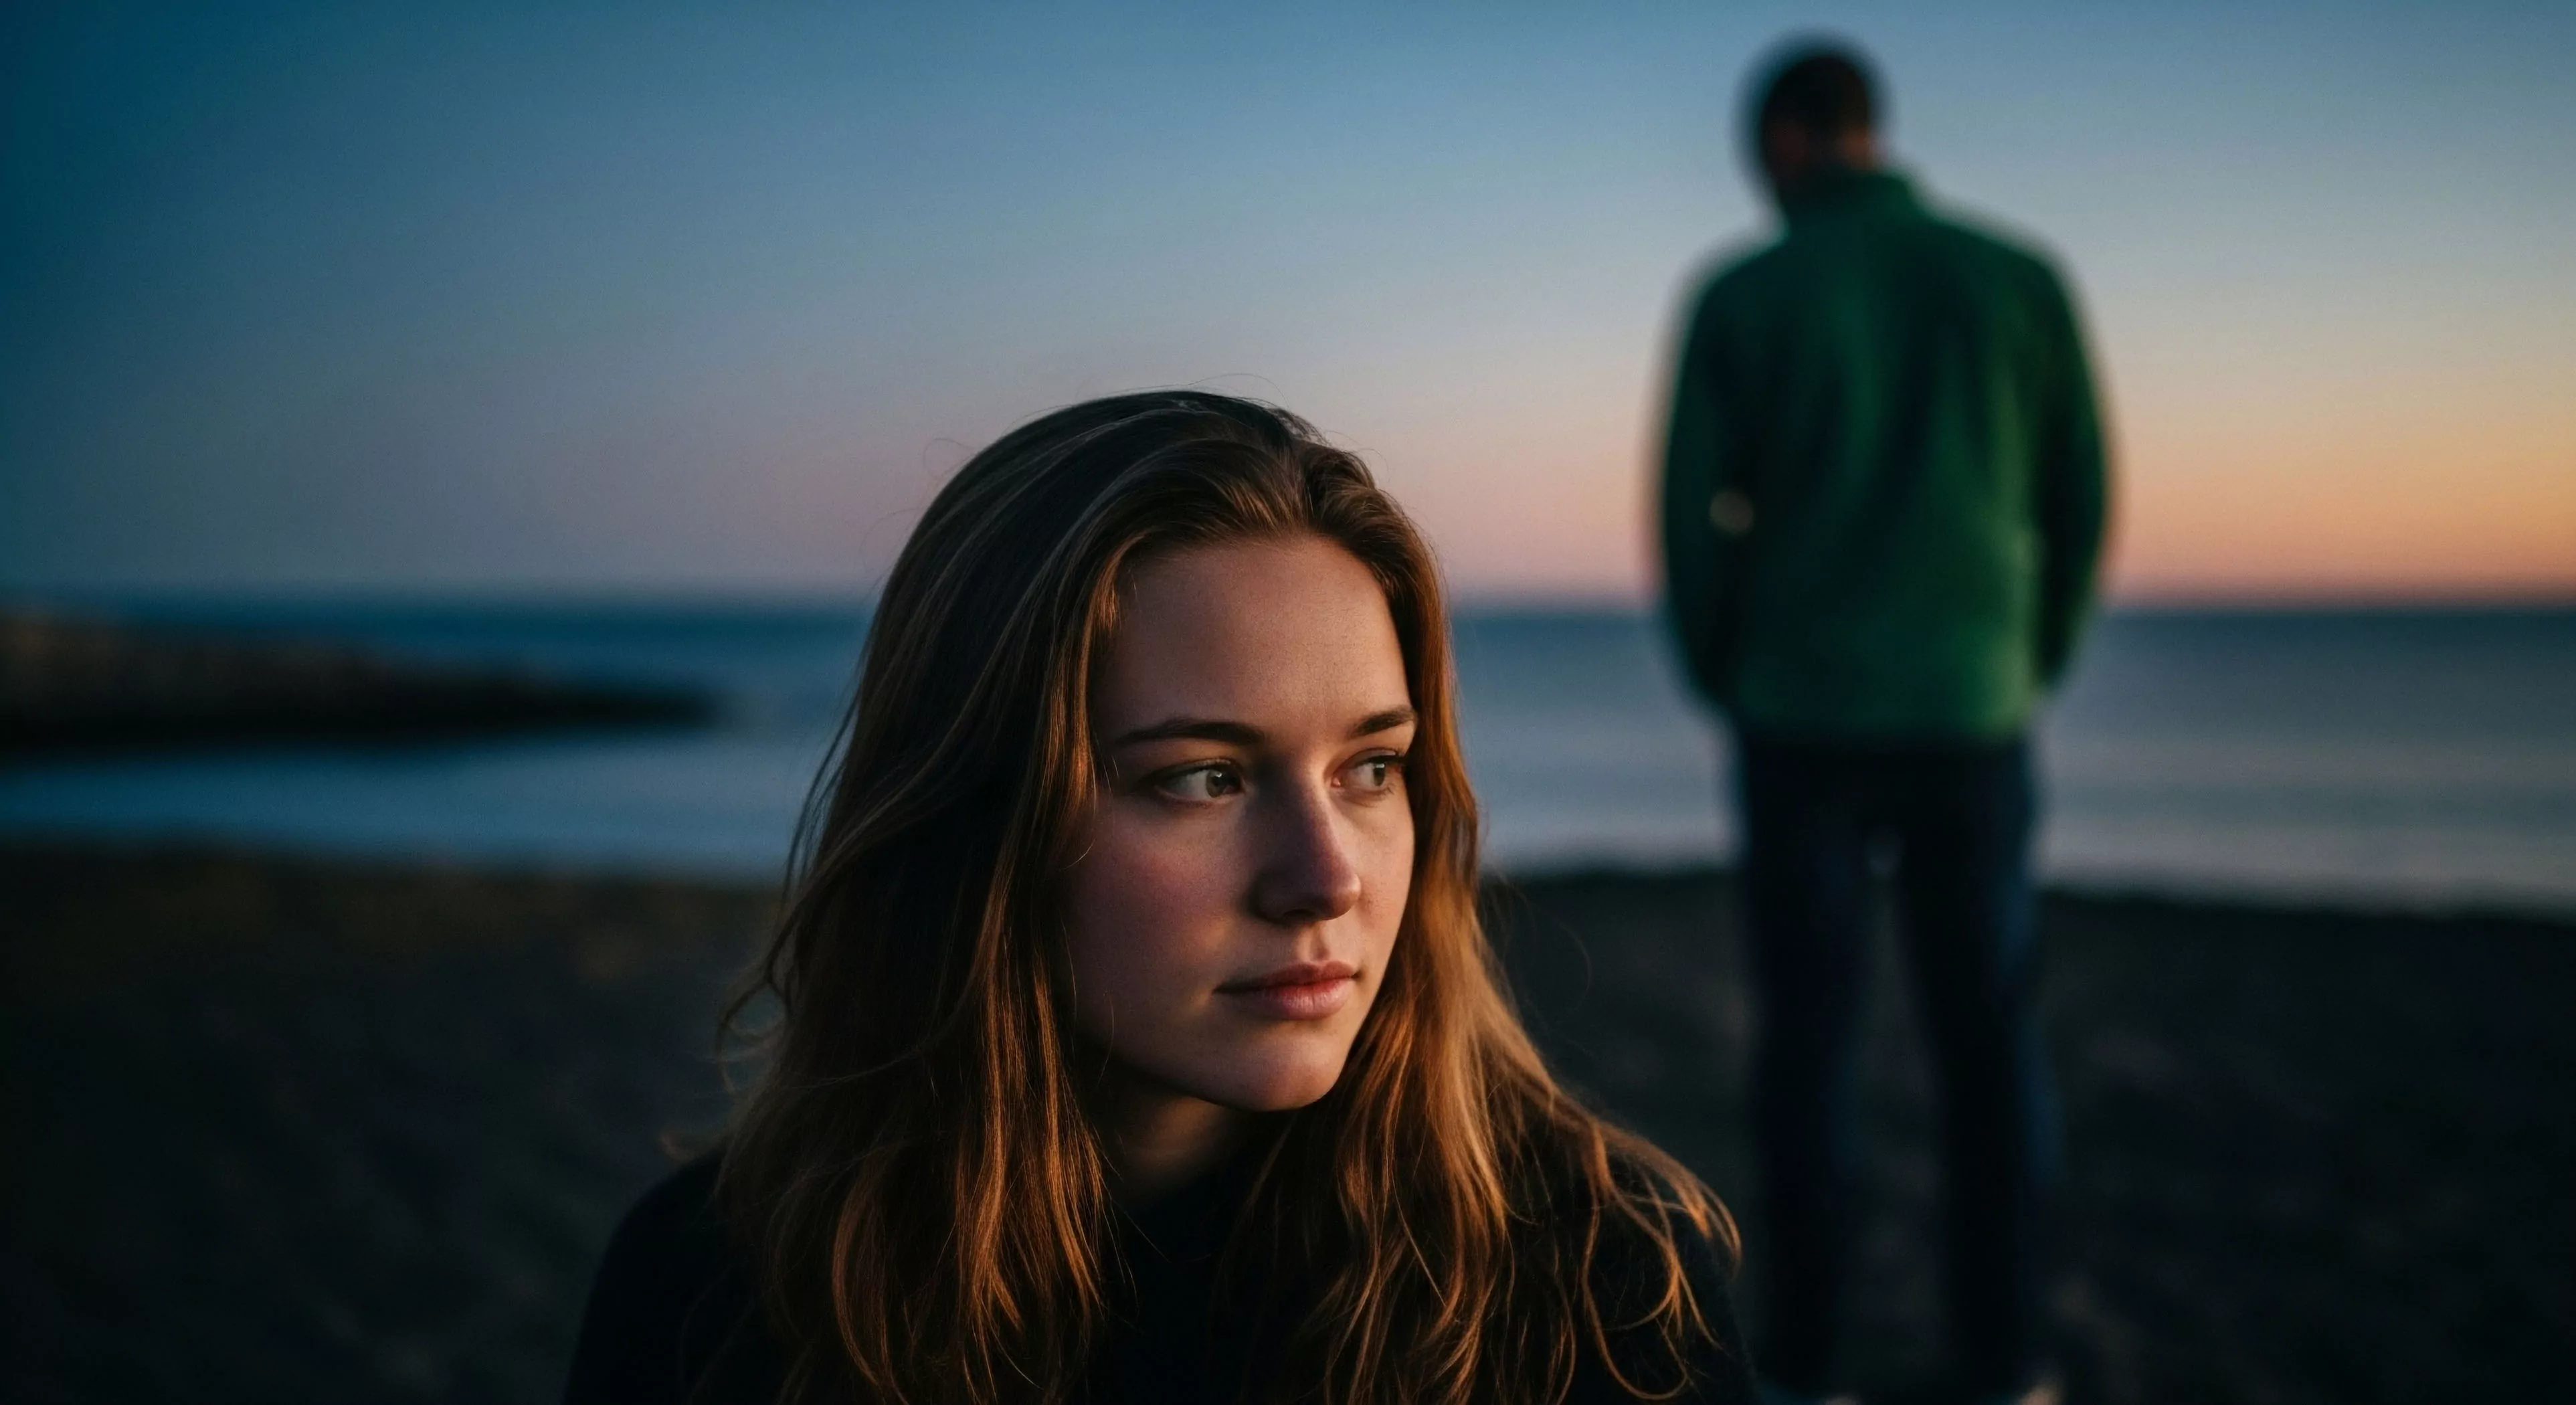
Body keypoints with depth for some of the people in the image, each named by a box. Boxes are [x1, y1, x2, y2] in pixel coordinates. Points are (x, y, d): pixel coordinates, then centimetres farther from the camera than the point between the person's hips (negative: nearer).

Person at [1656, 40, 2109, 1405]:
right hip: (1969, 725, 2)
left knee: (1810, 1036, 7)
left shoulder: (1739, 298, -5)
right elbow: (2079, 507, 4)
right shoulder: (2021, 281, 2)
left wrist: (1725, 686, 11)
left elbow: (1693, 525, -5)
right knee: (1988, 1042, 11)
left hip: (1801, 727, -1)